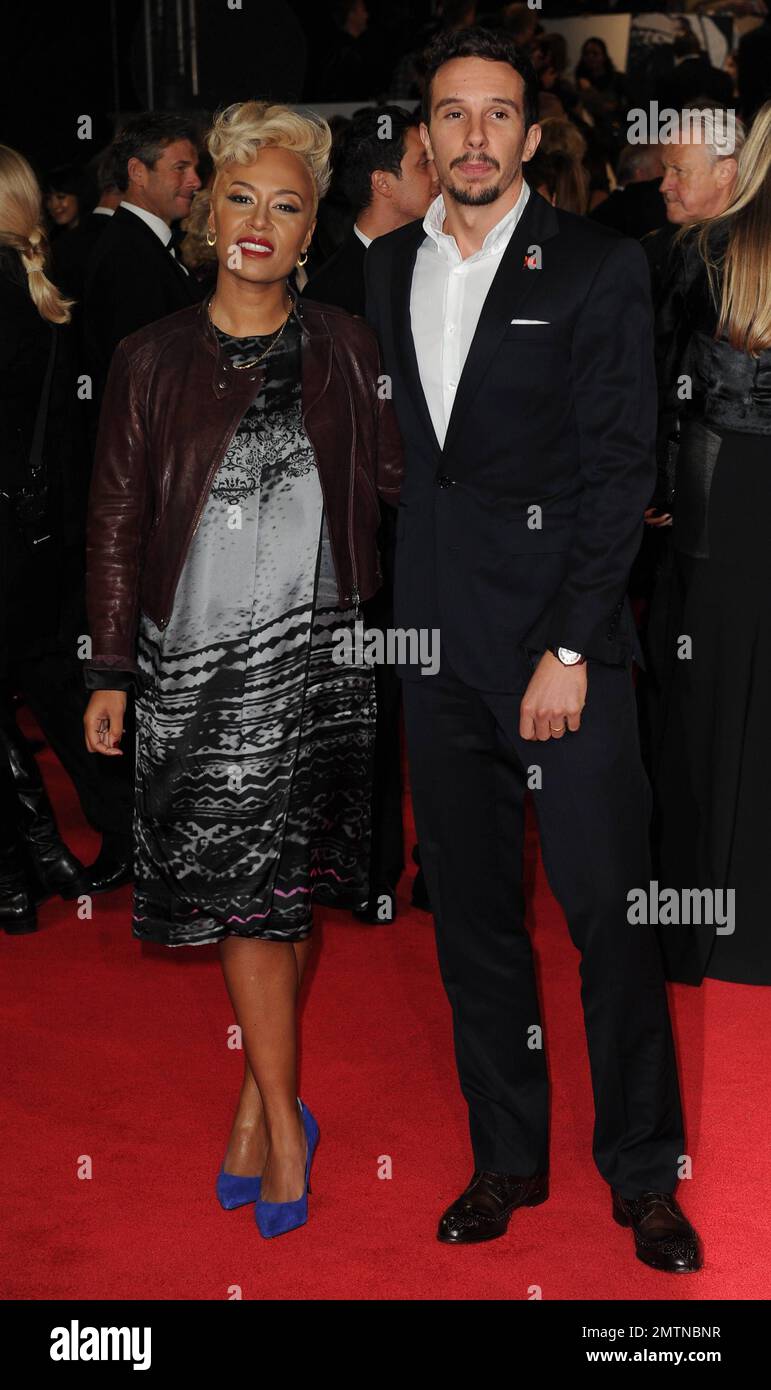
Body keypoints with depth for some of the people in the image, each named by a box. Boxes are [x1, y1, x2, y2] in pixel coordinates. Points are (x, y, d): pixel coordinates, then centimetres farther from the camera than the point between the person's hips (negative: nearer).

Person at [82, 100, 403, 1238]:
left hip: (320, 655, 1)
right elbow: (117, 523, 4)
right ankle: (284, 1119, 9)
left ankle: (258, 1100, 21)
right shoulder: (153, 360, 3)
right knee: (247, 894, -3)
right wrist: (111, 673, 3)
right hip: (199, 663, -1)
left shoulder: (343, 348, 7)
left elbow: (391, 480, 7)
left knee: (292, 889, 5)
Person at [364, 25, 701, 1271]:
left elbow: (622, 468, -6)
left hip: (565, 639, -4)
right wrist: (386, 623, 5)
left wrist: (570, 648, -12)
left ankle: (644, 1176, 13)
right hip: (437, 644, 5)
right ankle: (506, 1160, 24)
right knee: (471, 916, 10)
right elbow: (388, 453, 13)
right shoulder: (385, 271, 13)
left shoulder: (599, 267, -1)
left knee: (611, 912, -3)